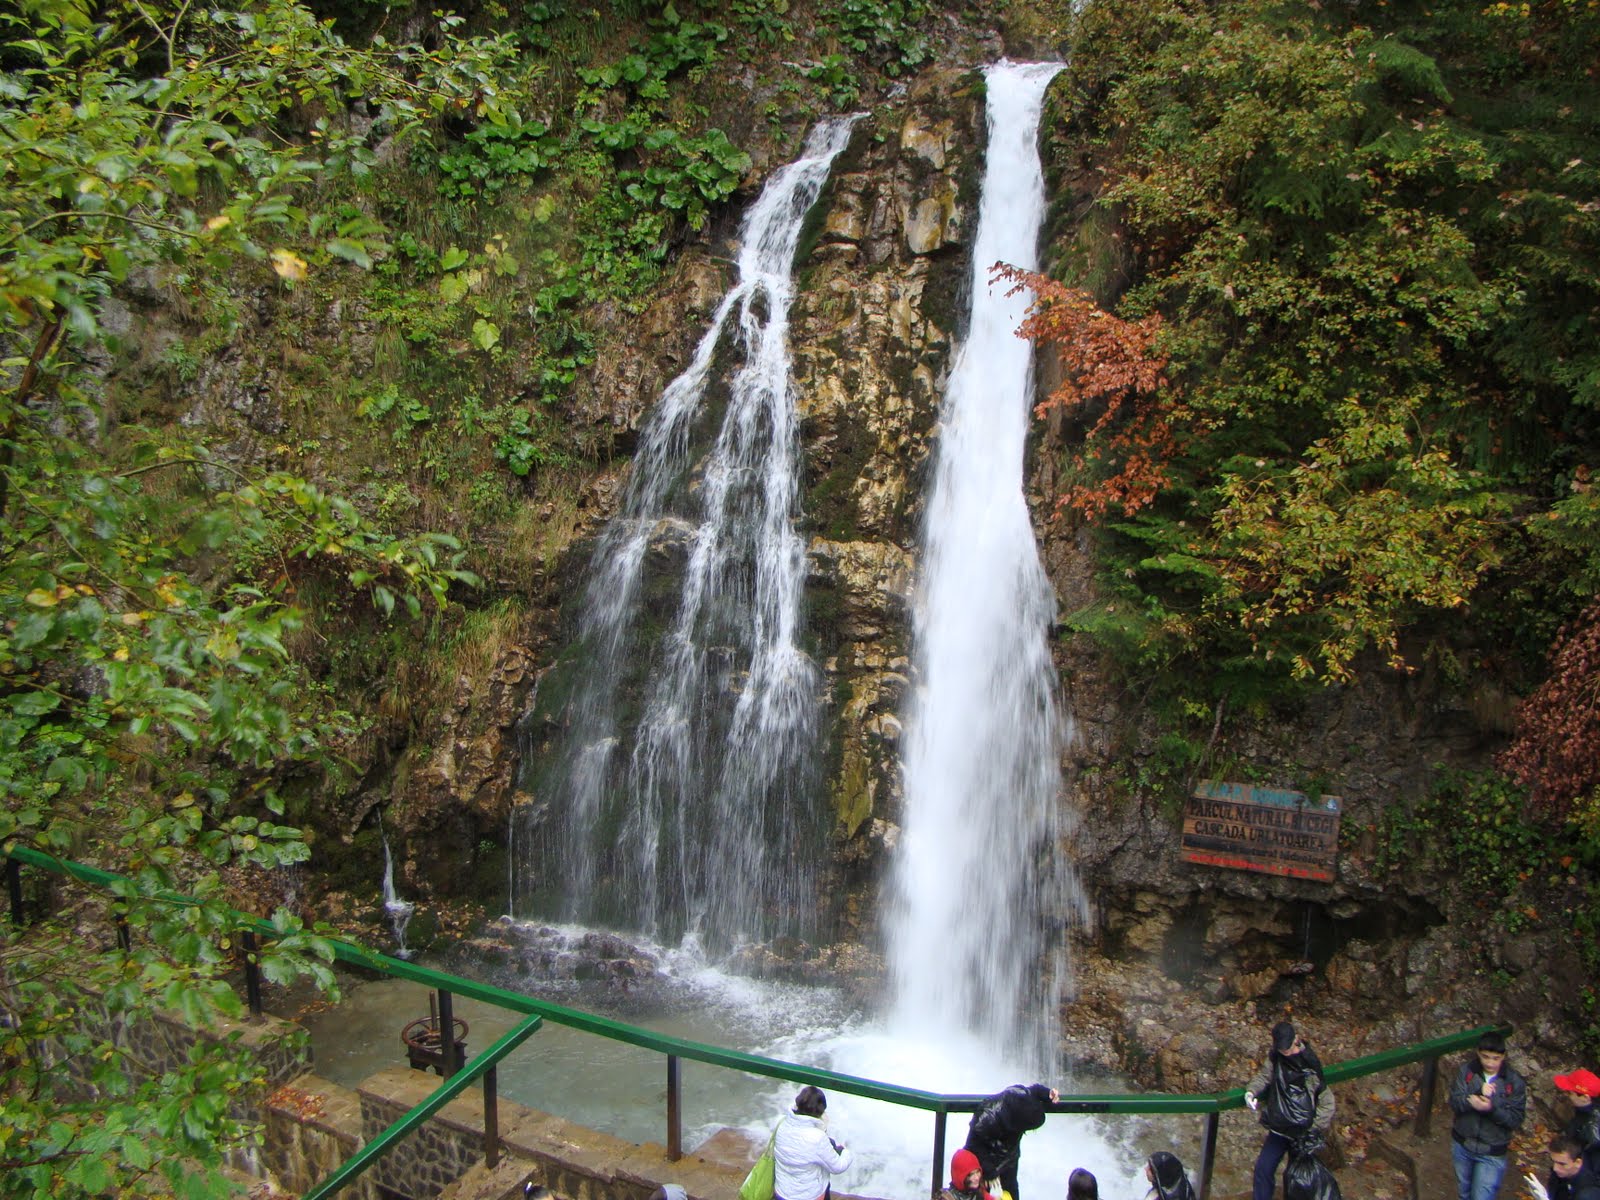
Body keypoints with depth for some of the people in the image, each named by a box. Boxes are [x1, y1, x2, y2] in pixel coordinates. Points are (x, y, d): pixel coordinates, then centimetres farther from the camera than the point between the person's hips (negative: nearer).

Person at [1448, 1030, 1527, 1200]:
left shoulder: (1514, 1082, -12)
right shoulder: (1466, 1070, -9)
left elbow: (1516, 1120, -13)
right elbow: (1454, 1102, -14)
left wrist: (1492, 1108, -32)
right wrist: (1479, 1093, -31)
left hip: (1491, 1154, -2)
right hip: (1461, 1145, 3)